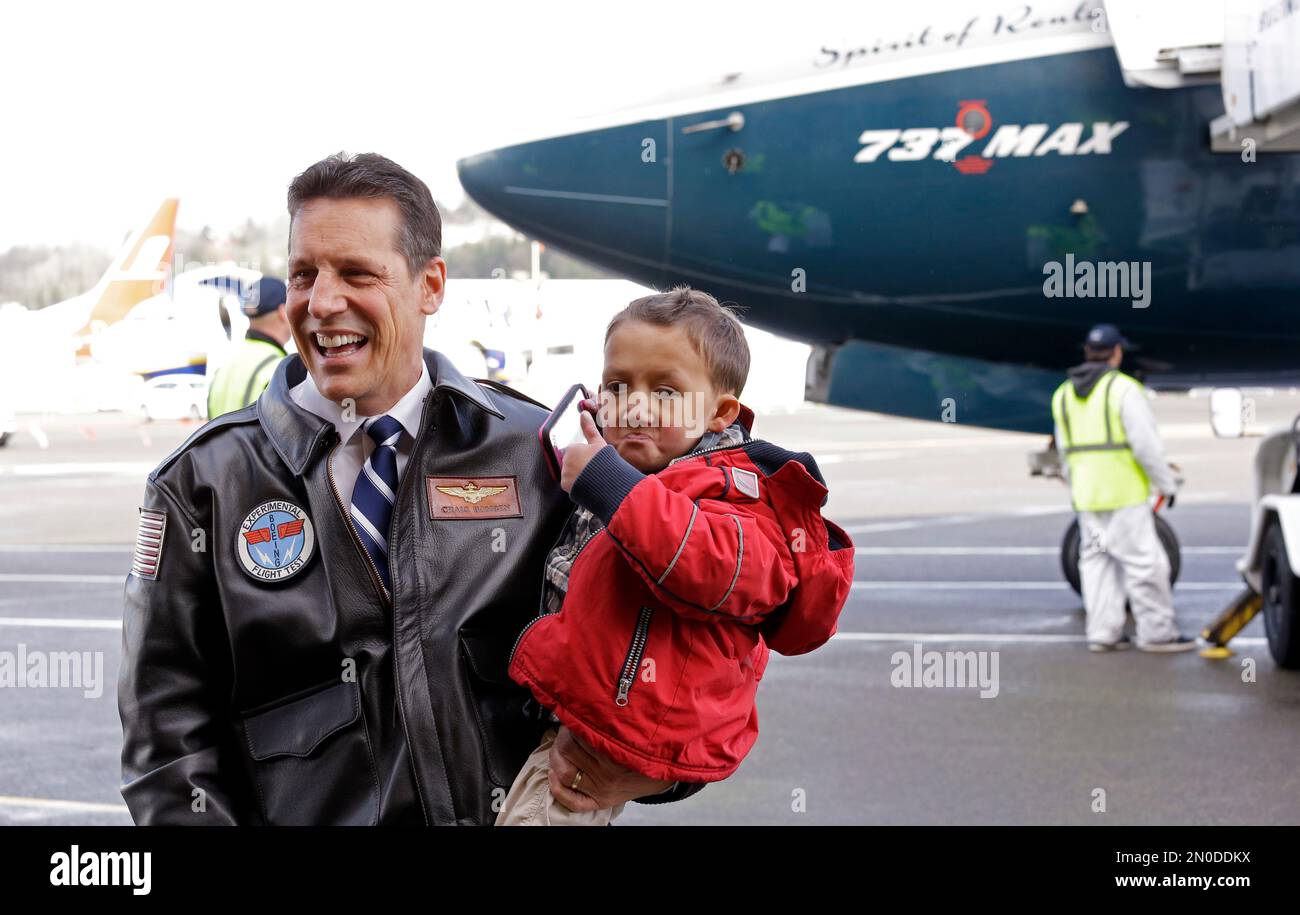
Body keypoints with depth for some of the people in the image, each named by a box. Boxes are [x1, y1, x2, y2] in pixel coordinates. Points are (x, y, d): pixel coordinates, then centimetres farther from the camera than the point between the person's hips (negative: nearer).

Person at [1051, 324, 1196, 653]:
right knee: (1144, 561, -2)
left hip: (1085, 496, 7)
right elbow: (1146, 444, -15)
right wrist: (1166, 484, -6)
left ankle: (1102, 632, 10)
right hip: (1124, 494, -7)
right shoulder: (1124, 389, -11)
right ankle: (1156, 631, 1)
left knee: (1097, 561, 10)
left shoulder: (1063, 394, 11)